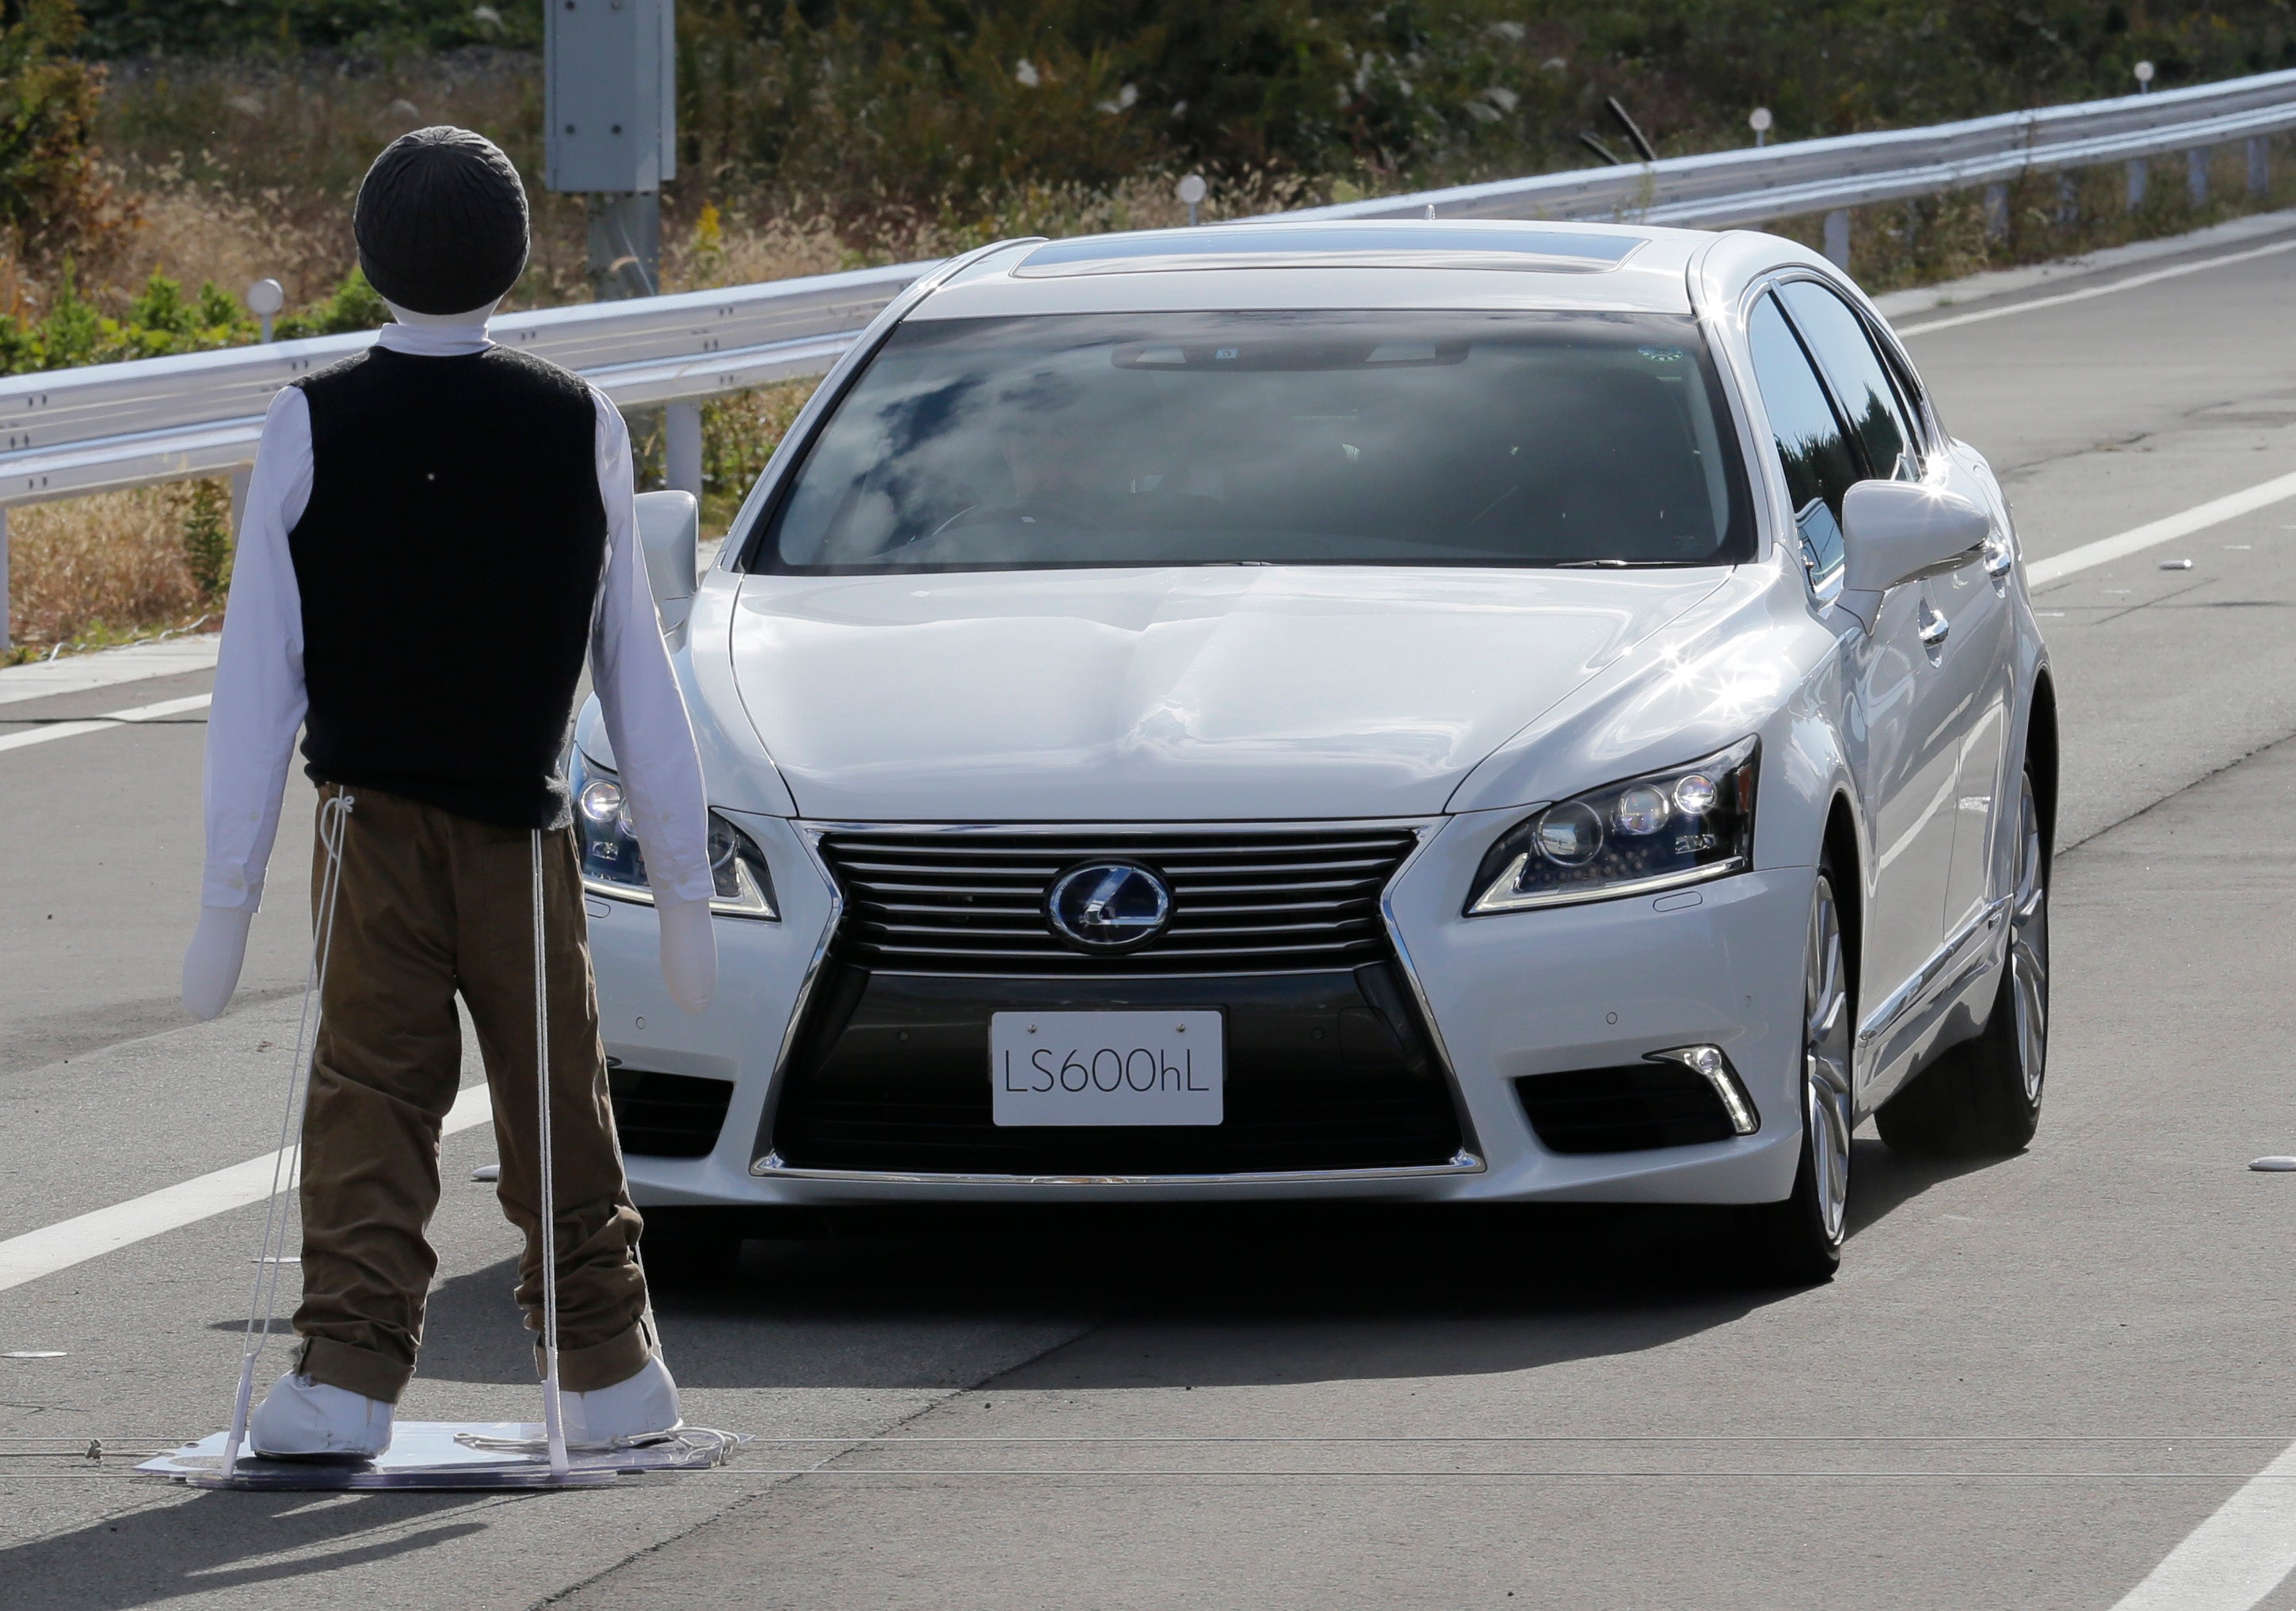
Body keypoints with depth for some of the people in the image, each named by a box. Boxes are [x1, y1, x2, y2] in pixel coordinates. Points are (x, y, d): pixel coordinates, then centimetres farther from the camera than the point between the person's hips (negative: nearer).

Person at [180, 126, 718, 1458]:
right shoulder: (581, 431, -3)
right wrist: (686, 885, 6)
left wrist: (229, 896, -3)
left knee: (370, 1098, 2)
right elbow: (638, 674, 1)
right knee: (558, 1107, 12)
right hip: (523, 827, 1)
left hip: (370, 822, -1)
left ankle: (351, 1373, -10)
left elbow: (258, 680, -6)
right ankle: (610, 1373, 20)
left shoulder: (311, 427, -6)